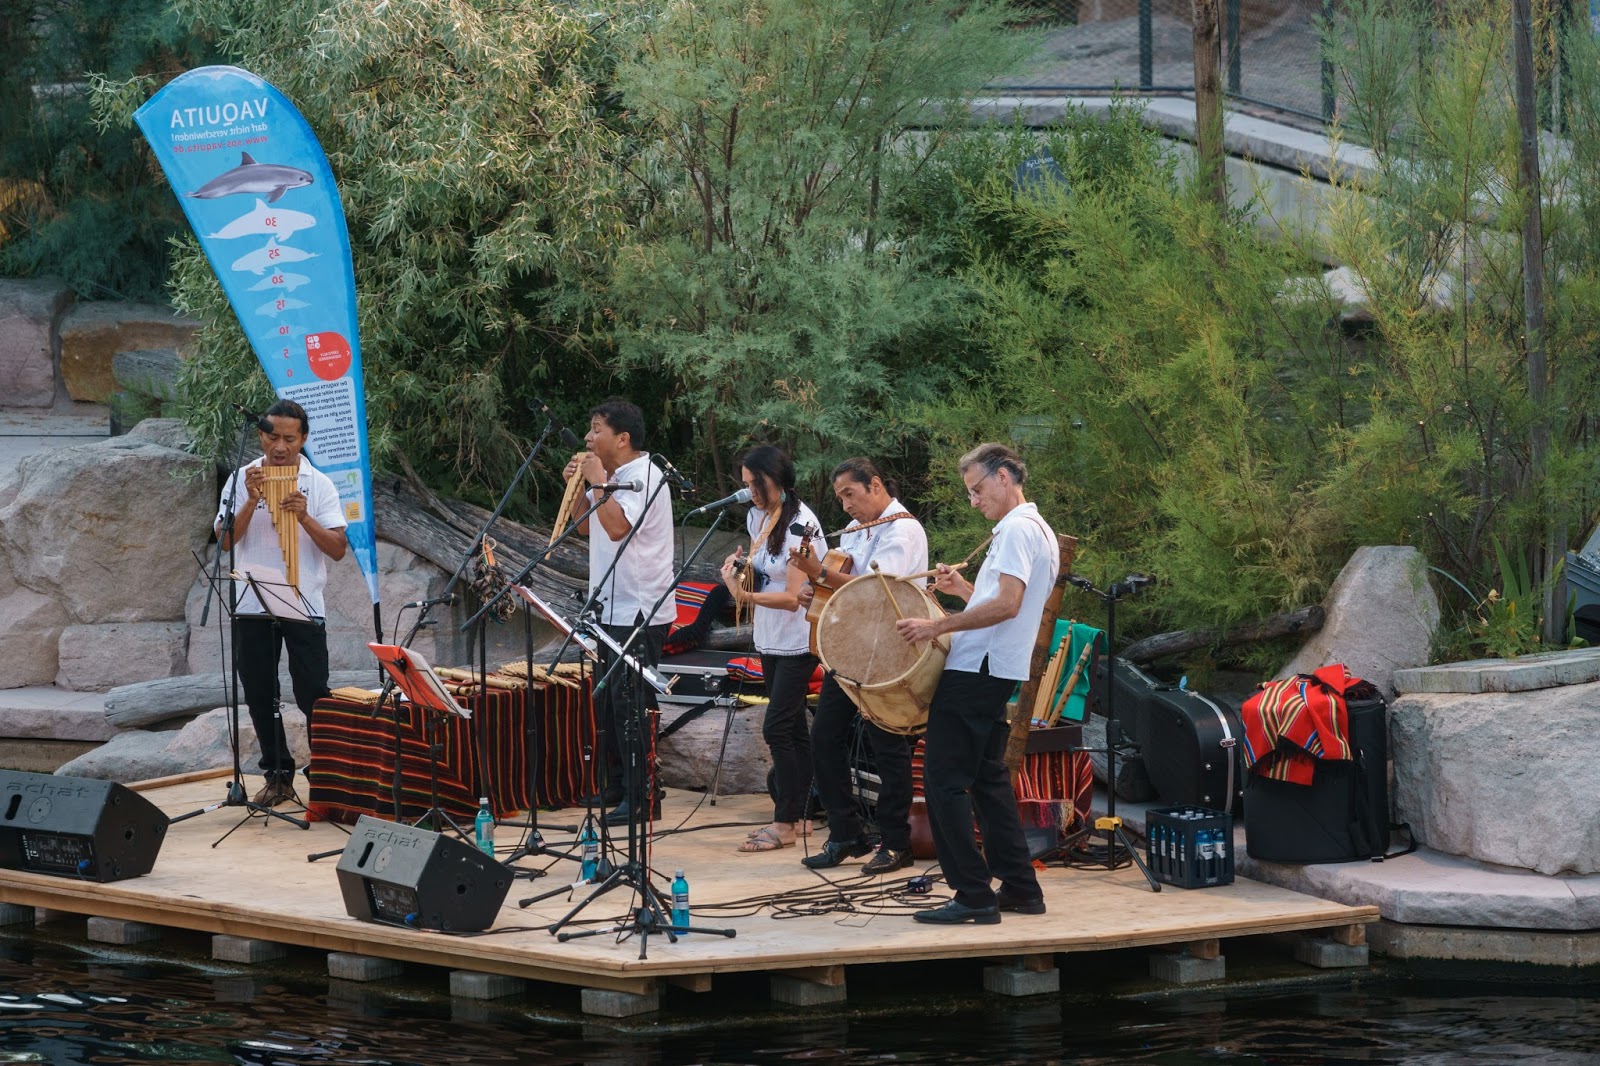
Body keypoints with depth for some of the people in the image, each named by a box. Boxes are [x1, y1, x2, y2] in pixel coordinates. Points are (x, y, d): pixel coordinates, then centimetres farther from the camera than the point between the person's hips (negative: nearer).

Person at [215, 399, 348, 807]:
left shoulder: (318, 484, 1)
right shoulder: (241, 479, 3)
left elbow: (338, 549, -5)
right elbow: (225, 540, -6)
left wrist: (305, 517, -19)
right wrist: (252, 501, -18)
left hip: (304, 606, -2)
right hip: (252, 606, 2)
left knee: (313, 696, -4)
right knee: (260, 696, 7)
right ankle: (277, 777, 17)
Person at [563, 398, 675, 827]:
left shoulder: (644, 477, -15)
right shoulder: (614, 477, 15)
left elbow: (617, 526, -28)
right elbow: (586, 527, 19)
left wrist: (598, 482, -20)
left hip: (639, 612, -10)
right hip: (612, 610, 10)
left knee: (632, 706, -9)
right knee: (609, 702, 16)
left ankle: (643, 799, -5)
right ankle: (616, 787, 26)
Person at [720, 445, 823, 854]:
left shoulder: (800, 524, -19)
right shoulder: (757, 516, 6)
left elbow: (792, 597, -23)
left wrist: (747, 596, -34)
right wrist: (740, 564, 1)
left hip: (798, 640, -8)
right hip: (771, 638, 8)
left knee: (777, 728, -10)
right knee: (793, 728, 12)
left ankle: (784, 824, -5)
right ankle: (796, 815, 17)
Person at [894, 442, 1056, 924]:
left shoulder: (1017, 530, -13)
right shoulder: (1040, 532, 19)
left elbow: (1007, 604, -25)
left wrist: (937, 626, -23)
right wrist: (963, 589, 15)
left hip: (975, 671, -11)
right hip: (996, 672, 11)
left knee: (945, 781, -8)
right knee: (988, 778, 16)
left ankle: (973, 896, -9)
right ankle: (1020, 888, 17)